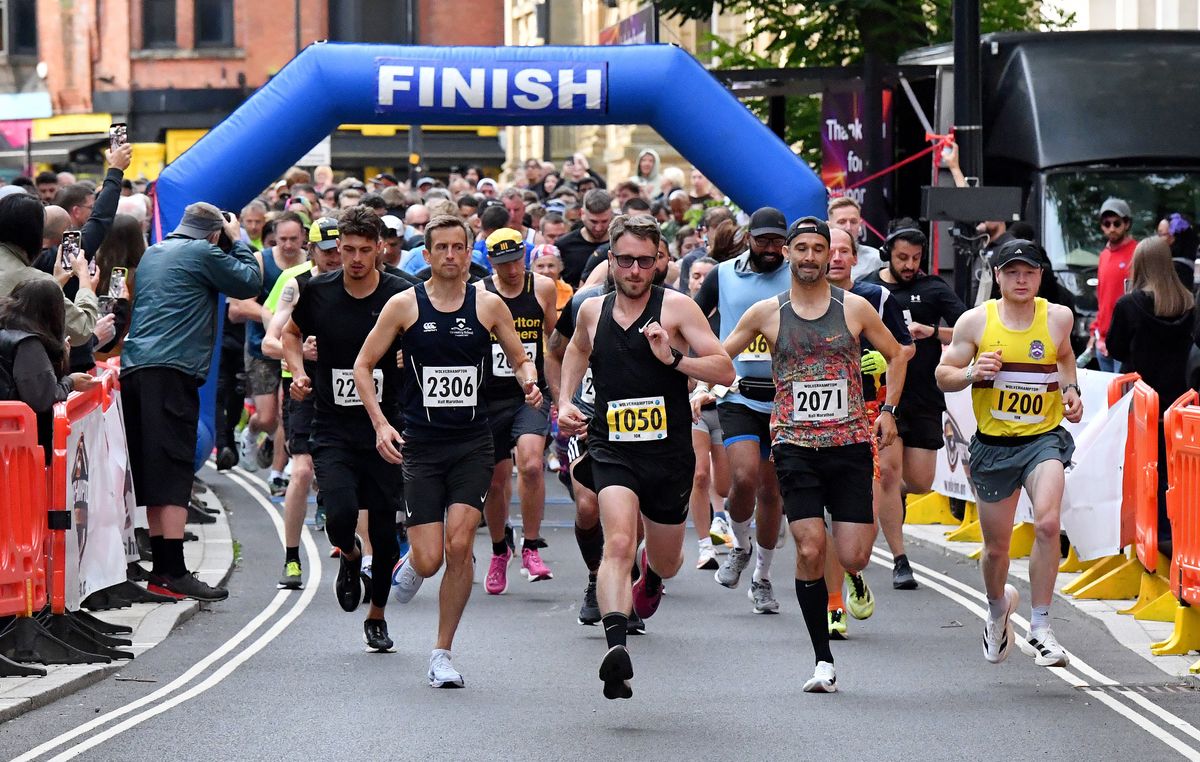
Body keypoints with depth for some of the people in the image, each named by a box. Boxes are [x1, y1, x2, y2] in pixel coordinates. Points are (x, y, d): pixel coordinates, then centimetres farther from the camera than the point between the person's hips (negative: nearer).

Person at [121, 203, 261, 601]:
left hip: (134, 369, 8)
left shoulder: (151, 254, 22)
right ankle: (174, 571, -14)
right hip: (172, 370, -8)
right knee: (173, 474, -10)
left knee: (152, 473, 9)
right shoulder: (203, 252, -1)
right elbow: (250, 282, 2)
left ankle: (162, 568, 10)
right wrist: (237, 240, 17)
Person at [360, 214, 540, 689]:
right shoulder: (405, 305, 0)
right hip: (421, 445, -1)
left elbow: (519, 359, 14)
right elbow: (363, 365, 4)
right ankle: (411, 563, 33)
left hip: (472, 444, 1)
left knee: (459, 545, -14)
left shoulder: (488, 305, 4)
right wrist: (380, 424, -7)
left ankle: (443, 652, 0)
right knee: (430, 560, -7)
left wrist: (529, 382, -9)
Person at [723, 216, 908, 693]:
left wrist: (888, 410, 8)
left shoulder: (854, 308, 5)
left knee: (853, 559, -7)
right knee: (811, 550, -14)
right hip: (795, 445, 0)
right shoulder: (767, 314, 4)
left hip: (850, 443, 0)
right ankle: (823, 661, -3)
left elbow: (896, 355, 18)